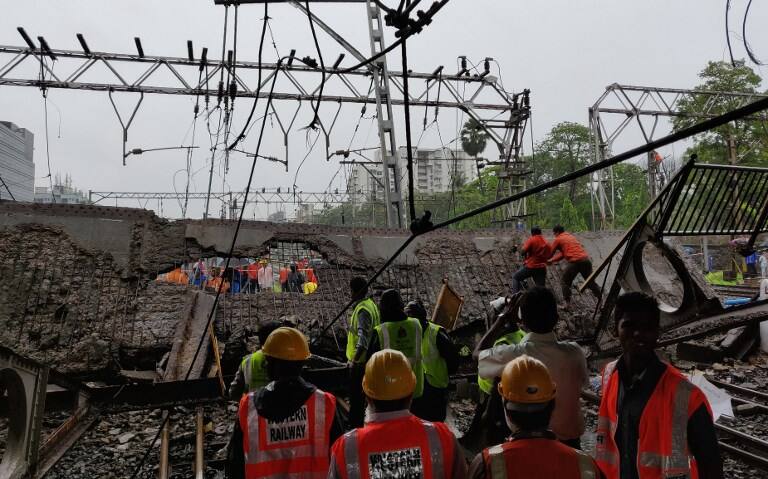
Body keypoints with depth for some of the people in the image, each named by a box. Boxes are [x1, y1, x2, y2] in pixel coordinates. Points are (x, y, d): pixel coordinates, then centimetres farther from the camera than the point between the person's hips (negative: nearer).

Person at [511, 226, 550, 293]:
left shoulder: (531, 240, -8)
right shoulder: (546, 242, 8)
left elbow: (523, 252, -15)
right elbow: (549, 255, 10)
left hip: (530, 266, -4)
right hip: (542, 268, 4)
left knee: (516, 278, 15)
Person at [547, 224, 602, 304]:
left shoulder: (558, 239, 5)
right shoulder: (571, 236, 28)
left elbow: (551, 252, 10)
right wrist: (551, 260, 24)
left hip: (575, 262, -7)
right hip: (586, 260, 7)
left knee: (564, 281, 7)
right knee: (590, 281, 19)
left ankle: (567, 302, 0)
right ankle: (600, 298, 22)